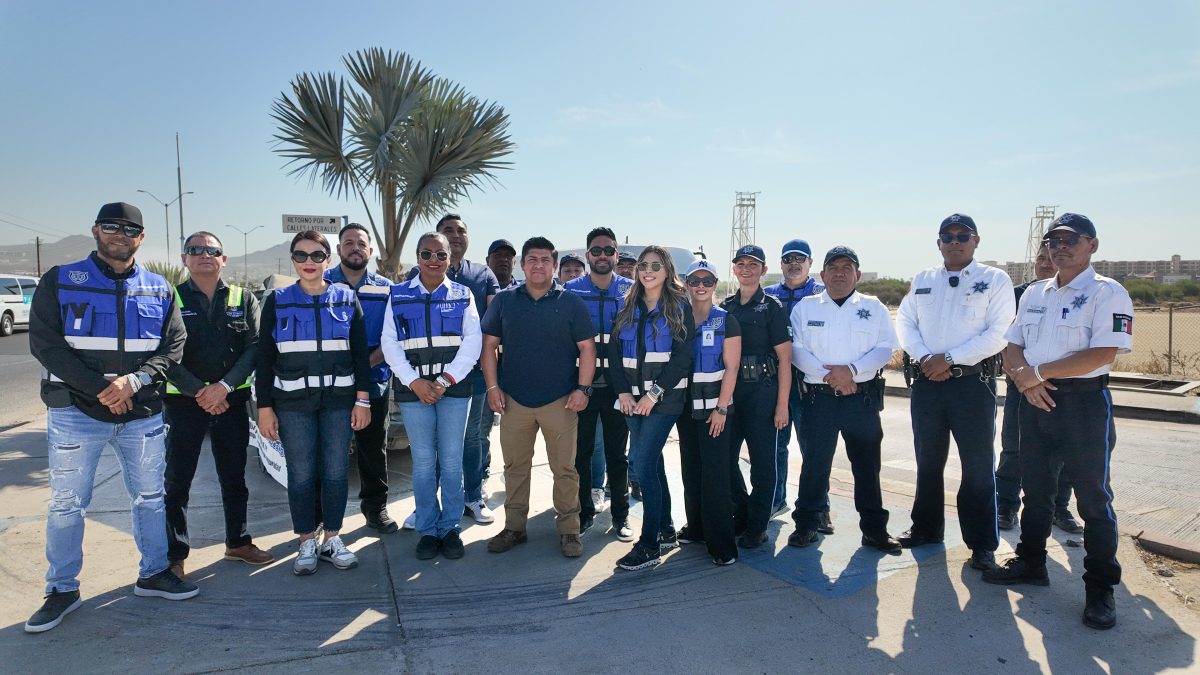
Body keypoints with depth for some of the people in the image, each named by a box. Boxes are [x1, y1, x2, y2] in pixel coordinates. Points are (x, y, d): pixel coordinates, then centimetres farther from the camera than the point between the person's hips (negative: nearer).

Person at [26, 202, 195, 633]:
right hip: (75, 410, -2)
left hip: (142, 412, 3)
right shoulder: (60, 281, -1)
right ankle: (62, 590, 21)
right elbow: (44, 342, -8)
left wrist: (135, 380, -16)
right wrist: (100, 387, -17)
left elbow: (173, 345, 2)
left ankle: (153, 574, 27)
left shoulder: (159, 290, 6)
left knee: (150, 498, 11)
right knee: (67, 504, 6)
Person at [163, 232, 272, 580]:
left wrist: (224, 386, -14)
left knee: (234, 476, 13)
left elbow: (253, 347, -2)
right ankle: (174, 554, 14)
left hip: (232, 400, 2)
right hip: (182, 402, -2)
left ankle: (237, 541, 27)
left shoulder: (244, 299, 6)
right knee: (177, 480, 2)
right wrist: (200, 392, -14)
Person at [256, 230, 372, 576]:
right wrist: (264, 408, -1)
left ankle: (332, 540, 19)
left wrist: (362, 400, -1)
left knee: (335, 472, 4)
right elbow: (265, 358, 4)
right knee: (301, 474, 3)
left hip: (339, 400, 1)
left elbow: (361, 353, 5)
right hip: (293, 403, 0)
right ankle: (307, 544, 17)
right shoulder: (277, 301, 4)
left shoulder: (346, 298, 5)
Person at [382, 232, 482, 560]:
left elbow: (473, 342, -1)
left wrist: (446, 380, -11)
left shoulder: (462, 295, 7)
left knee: (451, 461, 2)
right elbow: (390, 343, 2)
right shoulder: (398, 295, 8)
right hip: (413, 388, 0)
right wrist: (415, 381, -10)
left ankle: (450, 528, 15)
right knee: (423, 462, 3)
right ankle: (428, 530, 15)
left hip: (454, 387, 0)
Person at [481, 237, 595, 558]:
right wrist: (492, 386, -2)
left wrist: (582, 388, -9)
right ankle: (514, 527, 24)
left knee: (564, 469, 3)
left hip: (560, 400, -2)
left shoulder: (571, 302, 1)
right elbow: (489, 345, 7)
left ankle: (569, 530, 16)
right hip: (514, 399, 2)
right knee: (515, 467, 11)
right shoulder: (504, 301, 6)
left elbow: (586, 348, 0)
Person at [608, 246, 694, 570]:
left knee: (644, 464, -11)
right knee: (652, 462, 11)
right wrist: (623, 392, -5)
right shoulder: (627, 308, 13)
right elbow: (614, 352, 7)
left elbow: (682, 357, -8)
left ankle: (649, 545, -4)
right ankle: (666, 531, 24)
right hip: (633, 399, 5)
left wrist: (654, 394, -14)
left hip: (665, 398, -5)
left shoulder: (679, 308, 0)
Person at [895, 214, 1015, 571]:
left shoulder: (995, 280, -1)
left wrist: (949, 359, -15)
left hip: (973, 382, -4)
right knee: (928, 461, 14)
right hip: (926, 381, 4)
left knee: (978, 466, 2)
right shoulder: (922, 281, 12)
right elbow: (905, 322, 7)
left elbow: (998, 334, -10)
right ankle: (926, 528, 29)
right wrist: (923, 358, -10)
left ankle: (982, 544, 14)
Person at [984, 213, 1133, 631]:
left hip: (1084, 402, -6)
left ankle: (1100, 589, 15)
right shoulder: (1034, 294, 13)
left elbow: (1102, 354, -18)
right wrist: (1025, 379, -8)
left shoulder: (1107, 293, -7)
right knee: (1035, 491, 15)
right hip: (1036, 401, 6)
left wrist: (1037, 371, -17)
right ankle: (1031, 564, 30)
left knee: (1093, 499, 3)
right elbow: (1012, 347, 12)